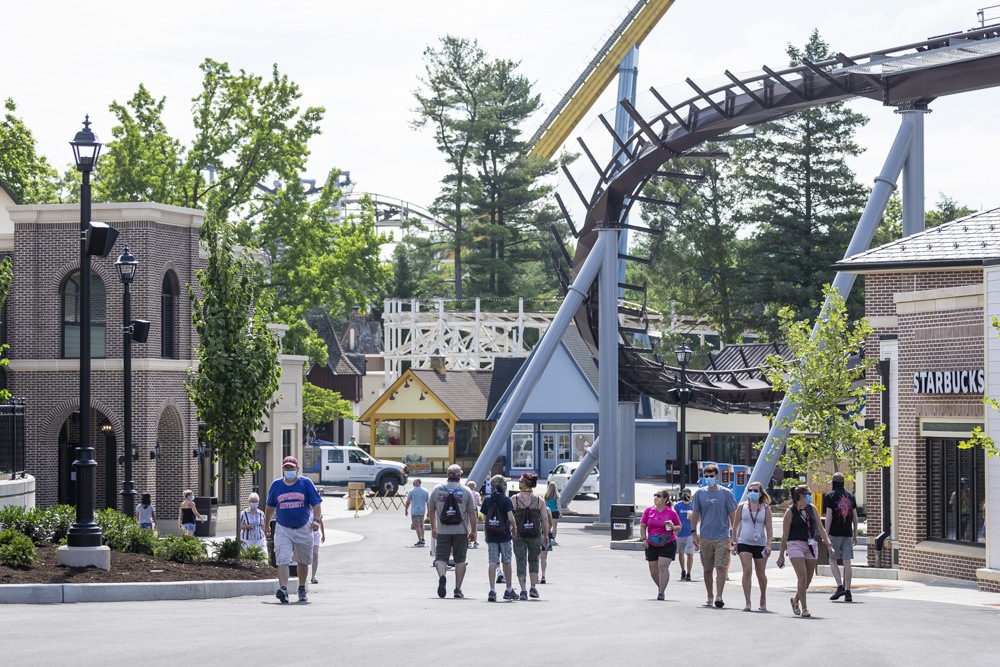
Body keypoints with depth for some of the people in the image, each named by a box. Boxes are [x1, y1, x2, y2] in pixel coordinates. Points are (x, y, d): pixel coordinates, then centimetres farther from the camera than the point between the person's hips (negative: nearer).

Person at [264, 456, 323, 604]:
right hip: (283, 529, 0)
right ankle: (283, 589, -27)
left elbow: (316, 503, -4)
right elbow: (270, 506, 17)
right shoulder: (276, 485, 4)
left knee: (303, 561, 12)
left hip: (303, 529, 0)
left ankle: (302, 589, 30)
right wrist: (266, 525, 24)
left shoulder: (306, 483, -1)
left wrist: (316, 519, -21)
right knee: (282, 560, -17)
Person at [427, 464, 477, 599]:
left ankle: (442, 576, -29)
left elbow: (431, 510, 12)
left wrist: (433, 528, 23)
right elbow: (472, 513, -3)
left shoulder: (438, 489, 5)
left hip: (442, 531, 1)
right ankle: (458, 589, 7)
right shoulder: (466, 491, -1)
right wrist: (473, 531, 3)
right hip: (461, 532, -1)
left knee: (441, 558, 2)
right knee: (460, 559, 8)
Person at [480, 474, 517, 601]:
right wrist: (514, 528, 4)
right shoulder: (506, 500, -9)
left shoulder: (487, 500, 3)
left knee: (493, 562, 0)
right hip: (504, 535, -3)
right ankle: (509, 590, 20)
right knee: (506, 562, 10)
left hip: (491, 536, 3)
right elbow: (510, 518, -16)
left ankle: (492, 590, -12)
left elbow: (484, 519, 7)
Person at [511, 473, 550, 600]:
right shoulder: (539, 499, 1)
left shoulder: (515, 499, -5)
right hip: (535, 534, 2)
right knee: (533, 560, 18)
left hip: (518, 535, -2)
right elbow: (545, 519, 1)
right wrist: (546, 535, 9)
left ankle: (523, 590, -3)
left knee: (521, 561, 3)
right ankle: (533, 588, 16)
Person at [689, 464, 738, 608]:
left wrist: (734, 535, -1)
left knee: (721, 568, -13)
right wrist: (694, 533, 3)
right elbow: (695, 514, 10)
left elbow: (732, 515, 4)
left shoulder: (726, 493, 1)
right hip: (705, 537, 2)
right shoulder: (700, 493, 6)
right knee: (707, 570, 7)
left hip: (722, 537, -2)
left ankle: (719, 597, -15)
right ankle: (709, 597, 18)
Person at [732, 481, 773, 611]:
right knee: (747, 570, -17)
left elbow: (769, 528, 1)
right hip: (744, 542, 0)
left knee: (760, 574, 8)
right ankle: (747, 603, -17)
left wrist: (768, 544, -10)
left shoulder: (765, 508, 4)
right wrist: (734, 543, 7)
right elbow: (736, 526, 11)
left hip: (760, 544, 0)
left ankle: (763, 600, 30)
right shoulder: (742, 506, 5)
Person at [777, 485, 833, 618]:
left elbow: (820, 528, 12)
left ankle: (795, 599, 33)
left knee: (808, 579, 7)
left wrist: (828, 543, 0)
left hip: (810, 546, 5)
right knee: (802, 576, -15)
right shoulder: (790, 512, -5)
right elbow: (785, 534, -3)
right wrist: (781, 555, -3)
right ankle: (804, 608, -10)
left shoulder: (812, 508, 9)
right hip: (795, 545, -5)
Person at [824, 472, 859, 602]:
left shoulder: (830, 496, -4)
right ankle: (848, 592, 1)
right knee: (847, 562, 3)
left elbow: (829, 517, -10)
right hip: (847, 534, 4)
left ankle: (840, 586, -10)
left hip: (835, 533, -4)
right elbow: (855, 517, 11)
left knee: (833, 560, 6)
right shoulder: (851, 496, 10)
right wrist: (855, 535, 17)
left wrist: (826, 535, -8)